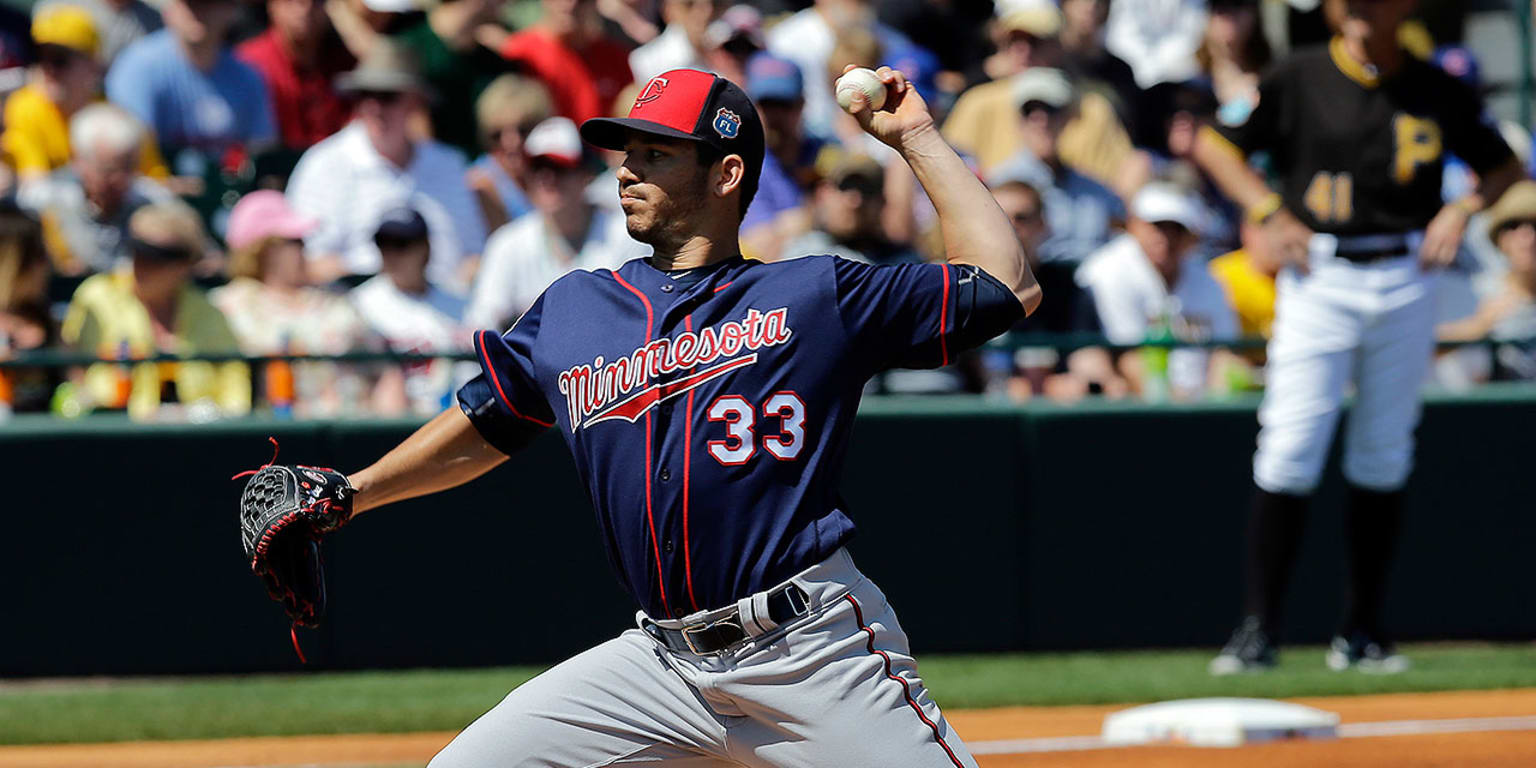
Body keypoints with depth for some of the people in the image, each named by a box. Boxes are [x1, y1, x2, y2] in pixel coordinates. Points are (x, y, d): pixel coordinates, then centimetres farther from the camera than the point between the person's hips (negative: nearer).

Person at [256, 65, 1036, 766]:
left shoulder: (816, 296, 4)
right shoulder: (572, 310, 15)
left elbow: (1004, 286, 3)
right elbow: (480, 430, 27)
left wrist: (916, 140, 6)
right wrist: (350, 494, 17)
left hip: (815, 653, -4)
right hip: (665, 665, 4)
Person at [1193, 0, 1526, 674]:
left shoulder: (1437, 93, 6)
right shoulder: (1299, 80, 0)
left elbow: (1503, 165, 18)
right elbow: (1213, 145, 8)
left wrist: (1463, 208, -1)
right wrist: (1269, 212, -5)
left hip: (1406, 282, 2)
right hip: (1319, 277, -2)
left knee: (1383, 455, 7)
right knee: (1289, 450, -10)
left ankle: (1362, 630, 15)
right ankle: (1258, 628, -7)